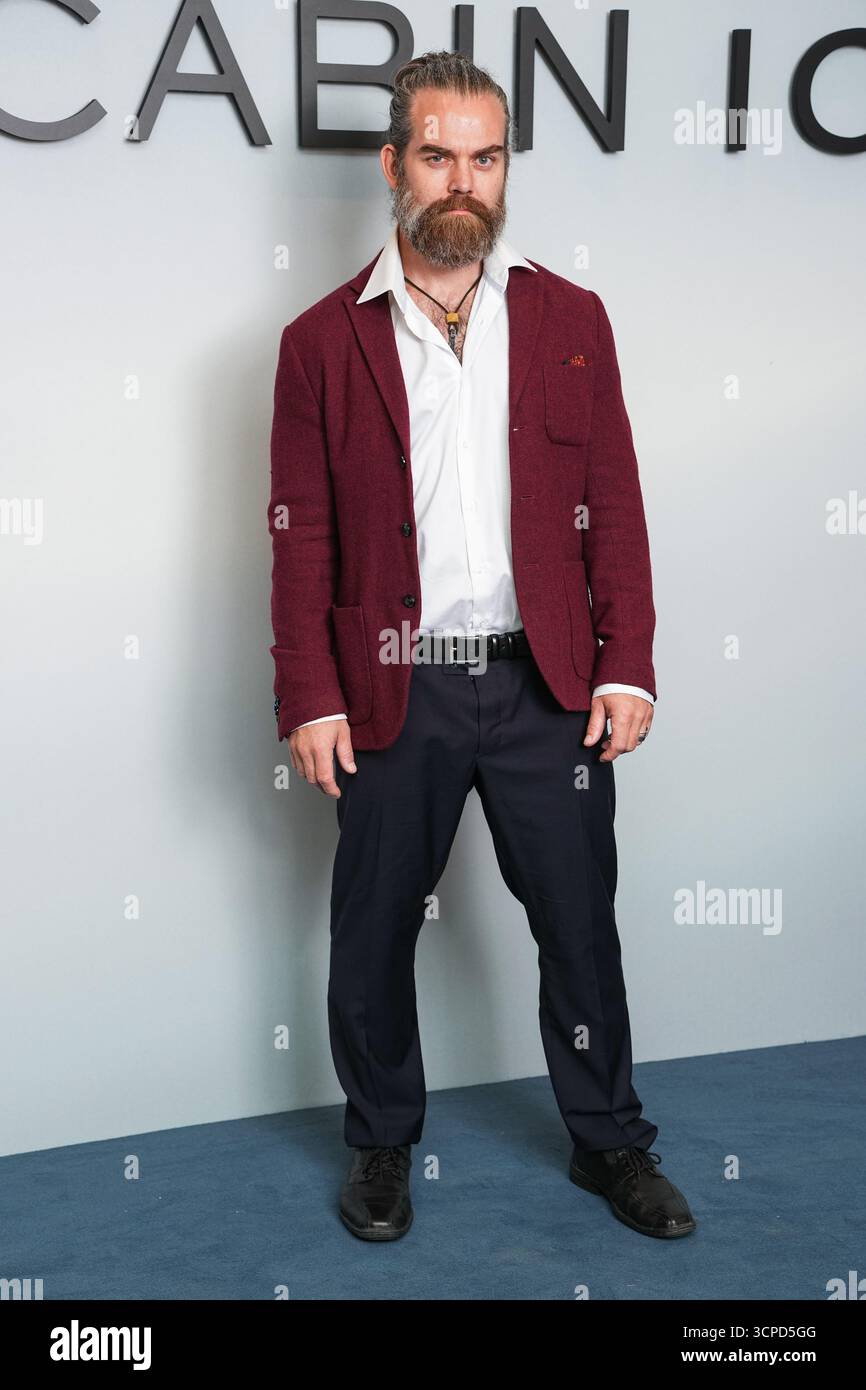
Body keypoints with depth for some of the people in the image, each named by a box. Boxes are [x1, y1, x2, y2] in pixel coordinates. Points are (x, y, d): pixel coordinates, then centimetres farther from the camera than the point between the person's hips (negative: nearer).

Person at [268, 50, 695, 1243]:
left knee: (580, 924, 11)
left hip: (549, 689, 1)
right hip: (393, 695, -1)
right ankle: (381, 1145, 33)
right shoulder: (323, 341, 1)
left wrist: (627, 666, -3)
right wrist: (310, 702, -6)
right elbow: (301, 537, 0)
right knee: (373, 934, 11)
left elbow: (615, 506, 4)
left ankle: (610, 1142, 32)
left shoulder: (571, 320, 6)